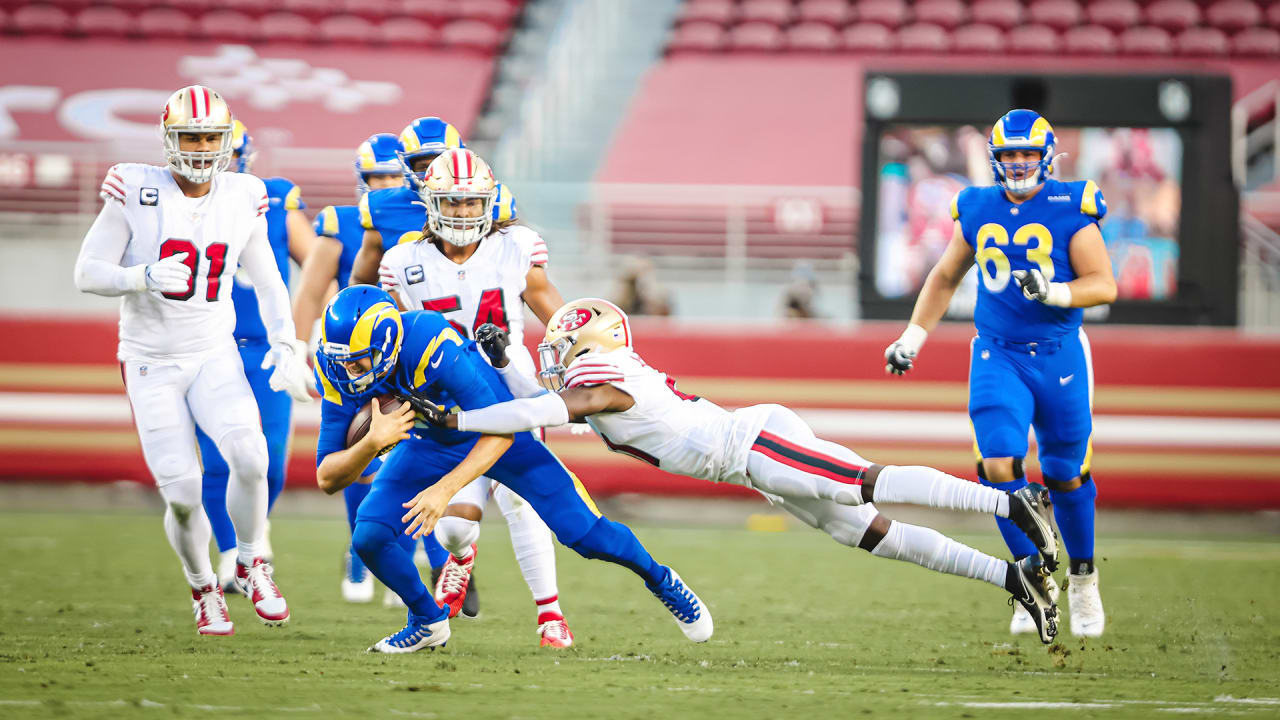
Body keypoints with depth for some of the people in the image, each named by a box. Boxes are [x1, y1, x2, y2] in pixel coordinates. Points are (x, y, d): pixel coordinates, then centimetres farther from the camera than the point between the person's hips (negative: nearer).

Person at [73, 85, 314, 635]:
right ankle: (203, 589, 19)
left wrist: (285, 347, 3)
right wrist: (144, 278, -26)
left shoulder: (242, 199, 0)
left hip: (215, 356, 2)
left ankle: (251, 566, 0)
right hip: (151, 362, -2)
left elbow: (267, 281, 13)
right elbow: (88, 273, -9)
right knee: (182, 495, -9)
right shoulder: (135, 192, -11)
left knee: (249, 456, -24)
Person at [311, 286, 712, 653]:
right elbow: (327, 478, -26)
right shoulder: (339, 372, -26)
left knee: (587, 535, -6)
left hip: (496, 438, -4)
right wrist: (371, 443, -46)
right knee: (369, 537, -16)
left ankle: (659, 579, 26)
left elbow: (501, 429, -38)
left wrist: (445, 488, -49)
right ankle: (428, 622, 13)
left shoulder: (431, 348, -42)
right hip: (431, 442, 4)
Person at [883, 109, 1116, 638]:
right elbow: (946, 277, 18)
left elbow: (1104, 284, -10)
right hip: (997, 356, 2)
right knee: (999, 465, -15)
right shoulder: (977, 211, 4)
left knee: (1066, 475, 6)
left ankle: (1082, 580, 27)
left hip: (1059, 355, -2)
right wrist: (913, 336, 14)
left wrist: (1055, 292, -27)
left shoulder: (1071, 211, -7)